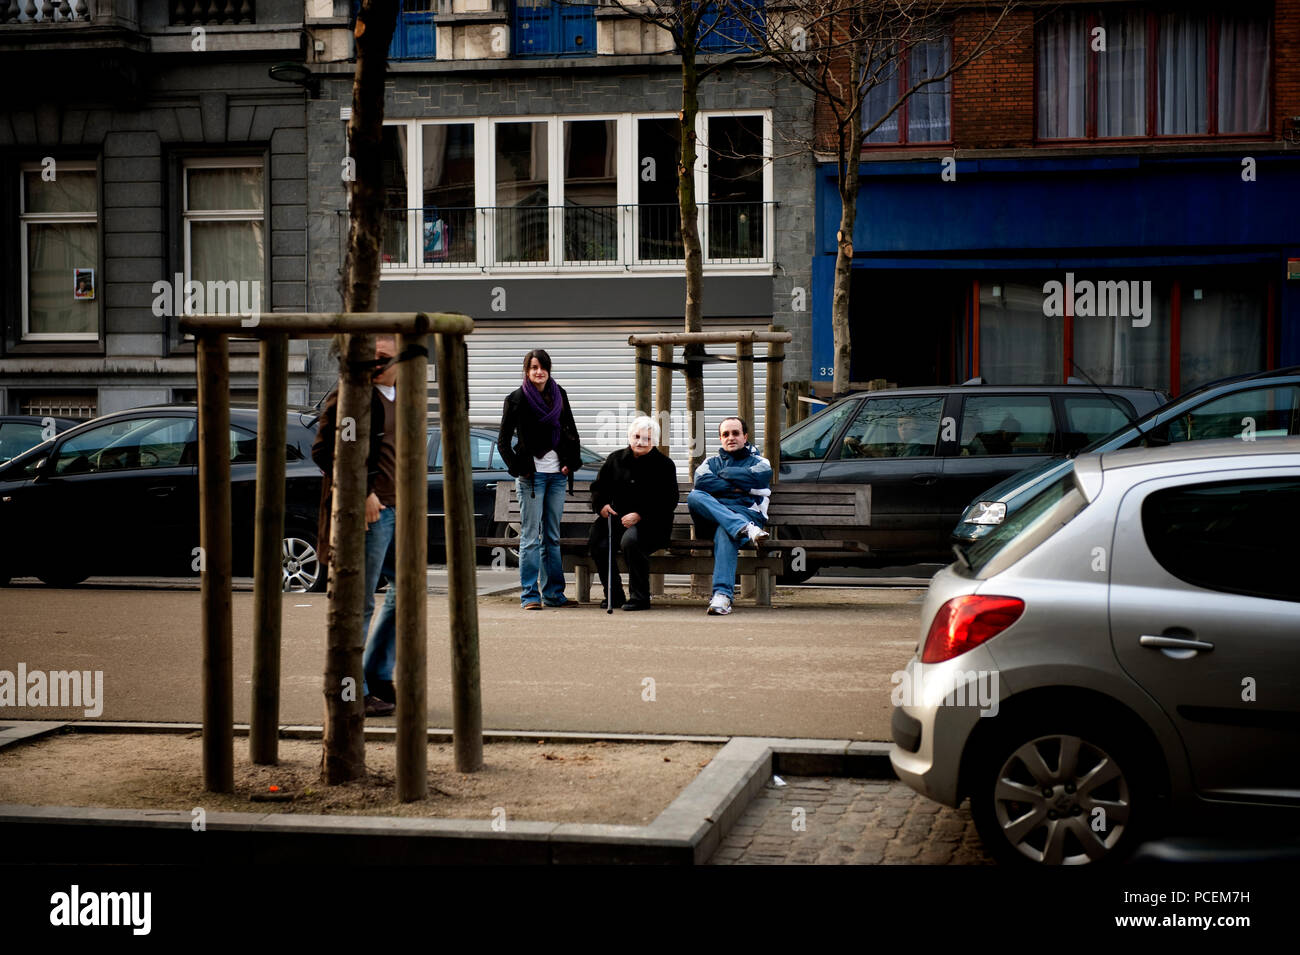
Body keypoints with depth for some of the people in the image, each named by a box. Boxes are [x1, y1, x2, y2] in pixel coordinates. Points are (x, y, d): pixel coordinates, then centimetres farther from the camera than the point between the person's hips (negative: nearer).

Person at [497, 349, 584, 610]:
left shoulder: (559, 395, 9)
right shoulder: (517, 399, -3)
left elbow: (571, 432, 17)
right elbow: (503, 440, -1)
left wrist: (571, 462, 5)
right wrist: (517, 468, -10)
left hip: (557, 474, 4)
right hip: (531, 475, -4)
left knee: (552, 537, 9)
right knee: (530, 537, -5)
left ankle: (553, 593, 14)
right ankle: (530, 595, -2)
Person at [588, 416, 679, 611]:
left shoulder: (664, 464, 2)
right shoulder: (615, 459, 14)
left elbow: (668, 502, -4)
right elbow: (598, 486, 23)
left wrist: (639, 515, -16)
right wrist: (601, 505, 0)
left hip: (652, 523, -4)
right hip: (617, 518, 4)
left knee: (630, 540, -36)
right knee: (597, 541, -26)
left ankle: (640, 597, -22)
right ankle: (614, 596, -8)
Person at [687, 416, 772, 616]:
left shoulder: (758, 462, 20)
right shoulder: (712, 462, 25)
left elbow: (756, 477, -6)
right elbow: (702, 481, 2)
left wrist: (724, 474, 6)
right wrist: (735, 487, -3)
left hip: (747, 513, -3)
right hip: (712, 516, 3)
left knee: (724, 532, -39)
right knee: (694, 497, -30)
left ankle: (722, 594, -52)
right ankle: (745, 529, -46)